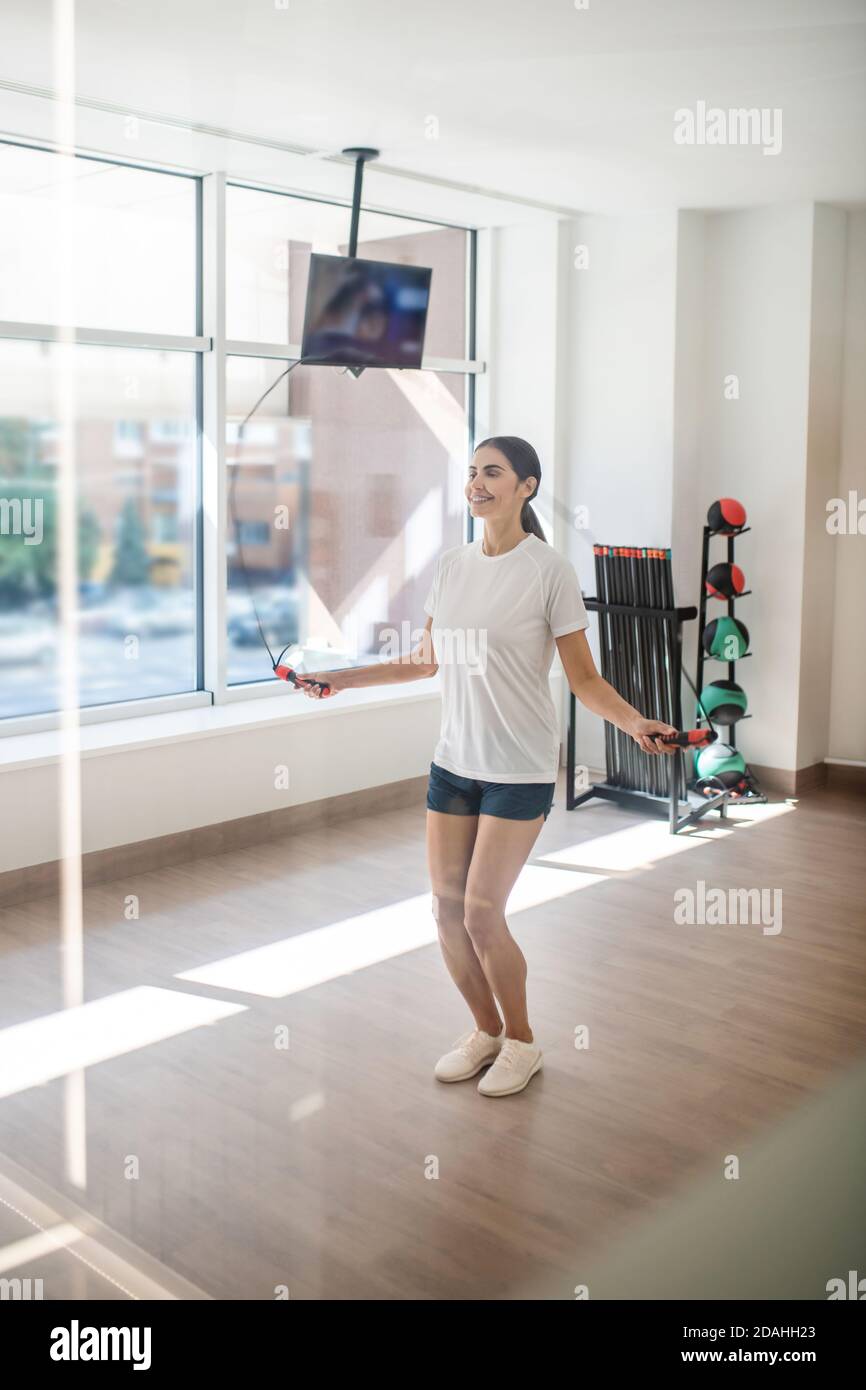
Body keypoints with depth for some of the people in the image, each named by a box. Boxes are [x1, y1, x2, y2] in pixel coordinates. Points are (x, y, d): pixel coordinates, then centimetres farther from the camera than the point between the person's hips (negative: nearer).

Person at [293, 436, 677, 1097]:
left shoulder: (549, 570, -8)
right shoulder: (451, 565, 7)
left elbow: (585, 679, -7)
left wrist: (636, 723, -25)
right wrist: (343, 679, 16)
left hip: (520, 767, -5)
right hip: (454, 761, 5)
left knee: (481, 913, -6)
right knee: (448, 908, 6)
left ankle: (521, 1042, 19)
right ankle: (485, 1030, 30)